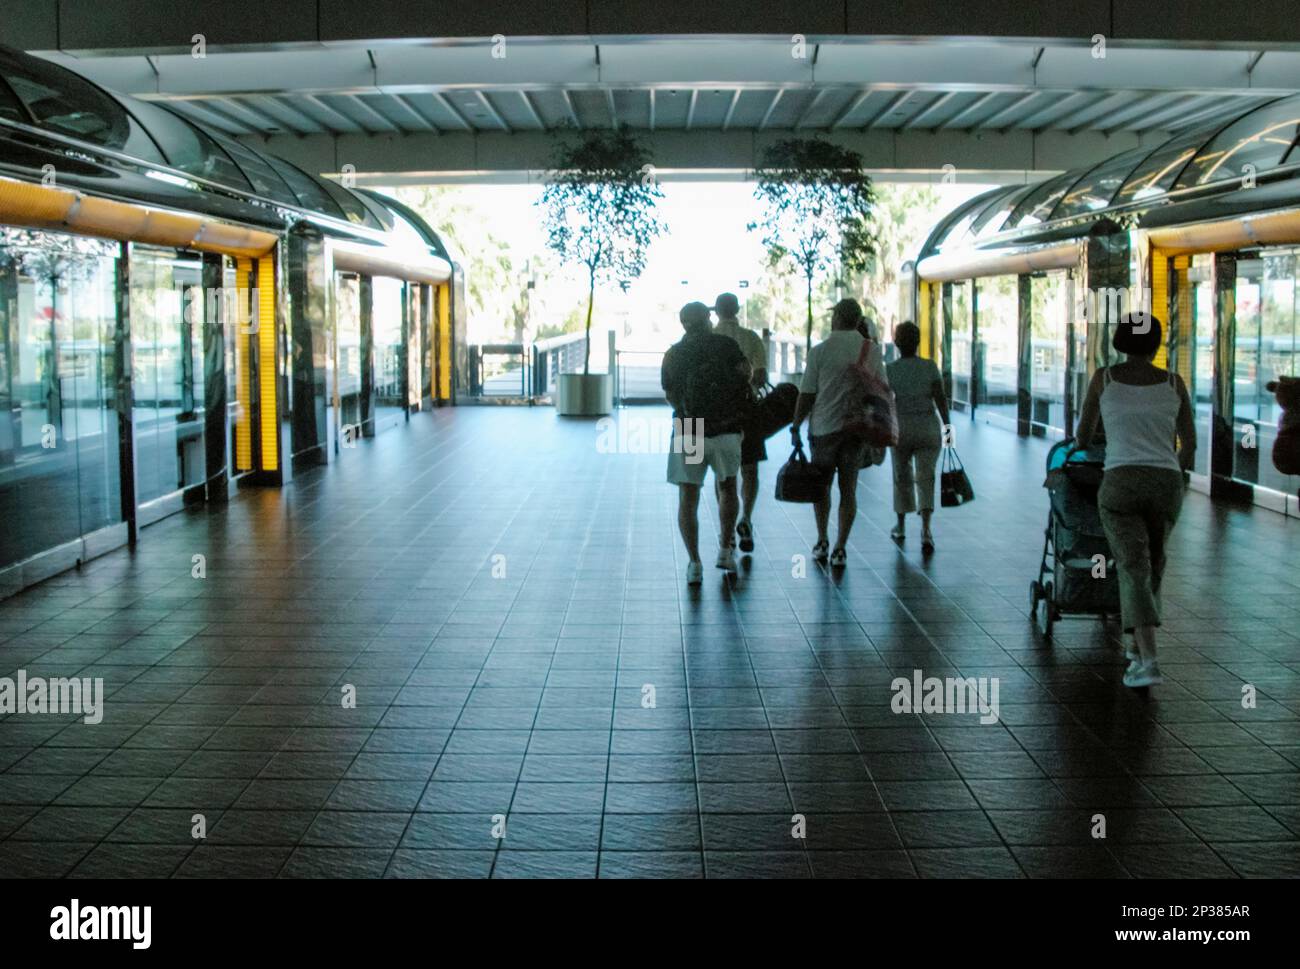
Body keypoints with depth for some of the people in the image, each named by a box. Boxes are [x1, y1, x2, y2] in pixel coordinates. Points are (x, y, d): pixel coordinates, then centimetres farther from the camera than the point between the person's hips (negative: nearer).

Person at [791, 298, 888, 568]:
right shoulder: (872, 350, 0)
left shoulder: (820, 351, -8)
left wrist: (796, 425, 5)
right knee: (848, 488, 8)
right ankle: (840, 548, 5)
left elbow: (806, 395, -7)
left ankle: (822, 541, 16)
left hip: (824, 427, -2)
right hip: (858, 427, 2)